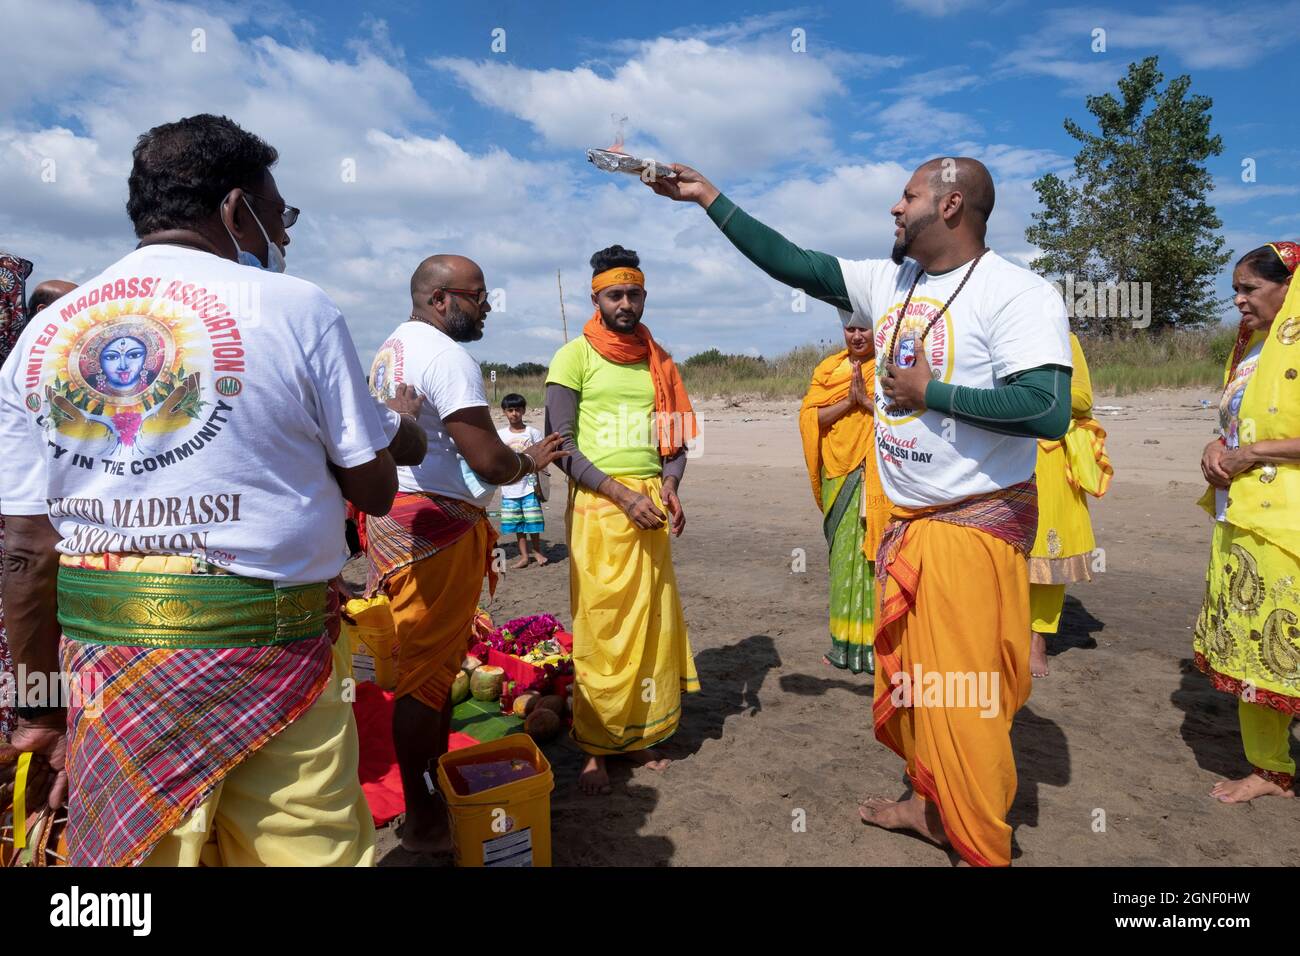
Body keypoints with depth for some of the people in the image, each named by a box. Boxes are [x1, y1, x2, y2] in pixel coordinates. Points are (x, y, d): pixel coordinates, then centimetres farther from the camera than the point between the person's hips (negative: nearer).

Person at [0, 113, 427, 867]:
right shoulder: (295, 308, -8)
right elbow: (374, 490, -3)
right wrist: (395, 432, 18)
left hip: (102, 664, 5)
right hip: (265, 659, -4)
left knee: (132, 851, 18)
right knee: (308, 849, 11)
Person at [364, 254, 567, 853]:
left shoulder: (391, 348, 17)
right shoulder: (447, 356, -16)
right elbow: (490, 461, -21)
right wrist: (529, 462, 0)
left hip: (397, 517, 10)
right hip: (439, 528, -10)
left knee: (436, 662, 17)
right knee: (426, 672, -1)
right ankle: (422, 822, 11)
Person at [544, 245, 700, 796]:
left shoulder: (659, 362, 15)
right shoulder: (575, 356, 0)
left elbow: (677, 435, 17)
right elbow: (561, 444, -6)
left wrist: (669, 485, -3)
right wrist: (623, 495, -15)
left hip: (649, 506, 5)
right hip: (598, 504, -5)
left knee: (652, 622, 7)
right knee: (600, 629, -2)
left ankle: (638, 735, 21)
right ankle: (595, 747, 10)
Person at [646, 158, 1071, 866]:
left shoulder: (1018, 294, -13)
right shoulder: (888, 282, 8)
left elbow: (1049, 410, -24)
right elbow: (790, 262, 10)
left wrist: (930, 392, -17)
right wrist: (708, 197, 10)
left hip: (975, 525, -7)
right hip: (903, 521, 8)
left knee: (961, 699, -2)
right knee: (905, 680, 17)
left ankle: (984, 850, 18)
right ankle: (931, 806, 37)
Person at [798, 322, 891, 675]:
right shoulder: (828, 369, 12)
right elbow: (809, 417, 2)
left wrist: (866, 400, -13)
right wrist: (848, 402, -9)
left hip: (878, 473, -2)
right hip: (840, 473, 3)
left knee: (875, 549, -5)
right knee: (843, 552, 4)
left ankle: (876, 641, 3)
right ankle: (845, 641, 12)